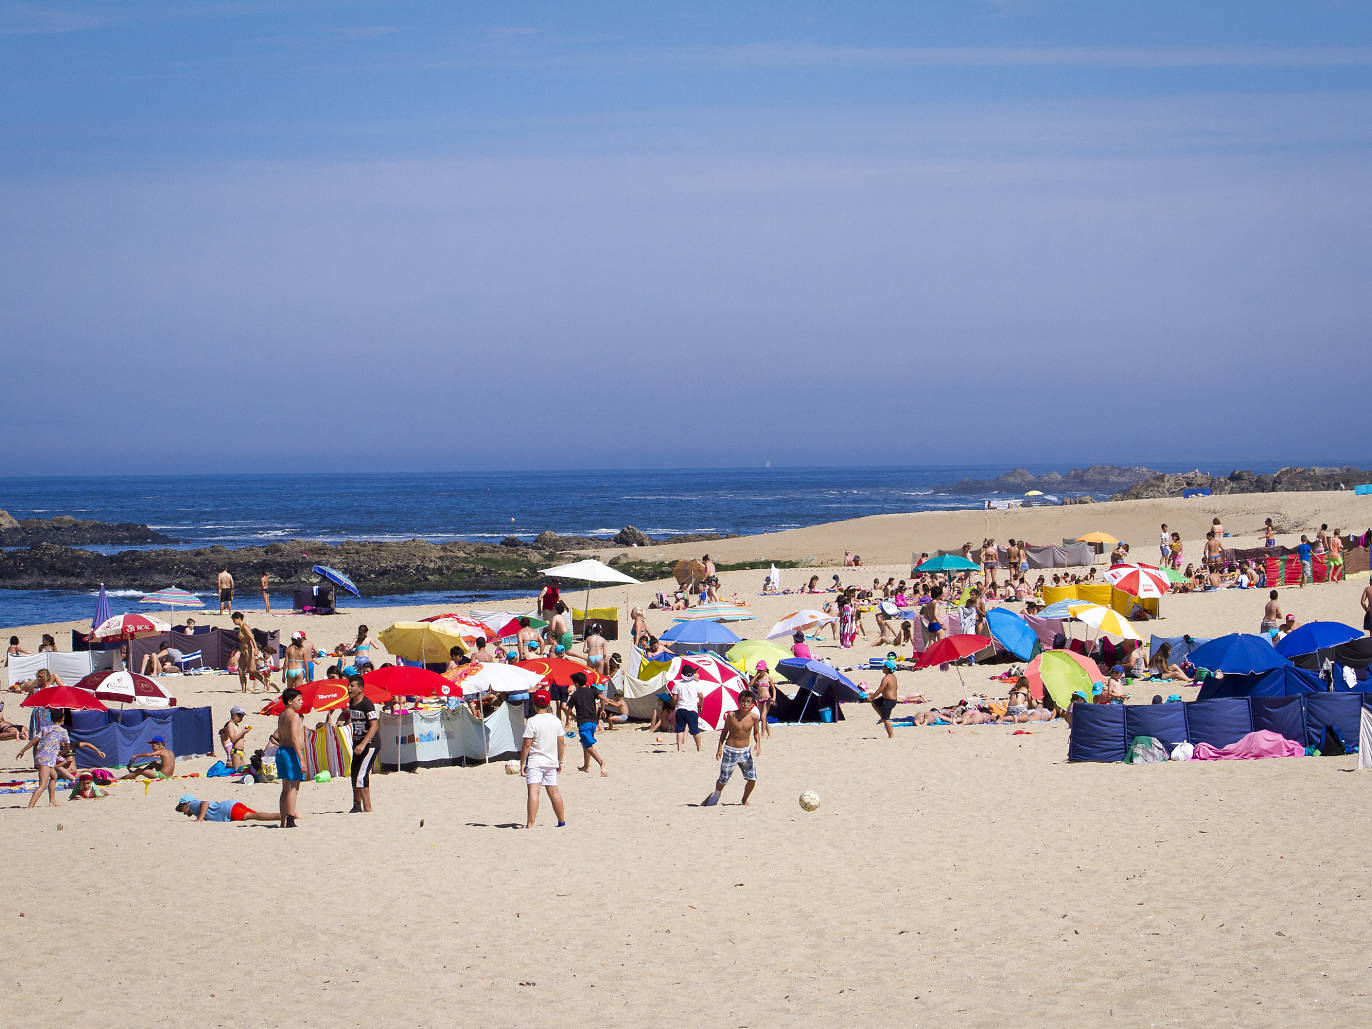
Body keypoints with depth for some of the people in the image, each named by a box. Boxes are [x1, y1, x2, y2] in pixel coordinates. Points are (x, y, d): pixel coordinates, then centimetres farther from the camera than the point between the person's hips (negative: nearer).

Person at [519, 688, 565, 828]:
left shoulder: (532, 722, -13)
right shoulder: (555, 720, 4)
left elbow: (526, 744, -14)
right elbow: (561, 742, 9)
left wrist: (522, 763, -7)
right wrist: (560, 761, 19)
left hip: (535, 762, -6)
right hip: (551, 761, 6)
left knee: (533, 790, -12)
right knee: (553, 791, 16)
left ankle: (530, 823, -22)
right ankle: (562, 820, 24)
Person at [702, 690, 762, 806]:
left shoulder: (754, 717, -5)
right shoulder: (731, 715, -8)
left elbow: (756, 732, 11)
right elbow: (724, 731, 5)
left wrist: (758, 744, -7)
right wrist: (720, 747, 0)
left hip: (745, 752, 1)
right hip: (730, 751, -1)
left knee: (752, 778, -10)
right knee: (723, 780, 4)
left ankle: (744, 800, 15)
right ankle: (716, 796, 37)